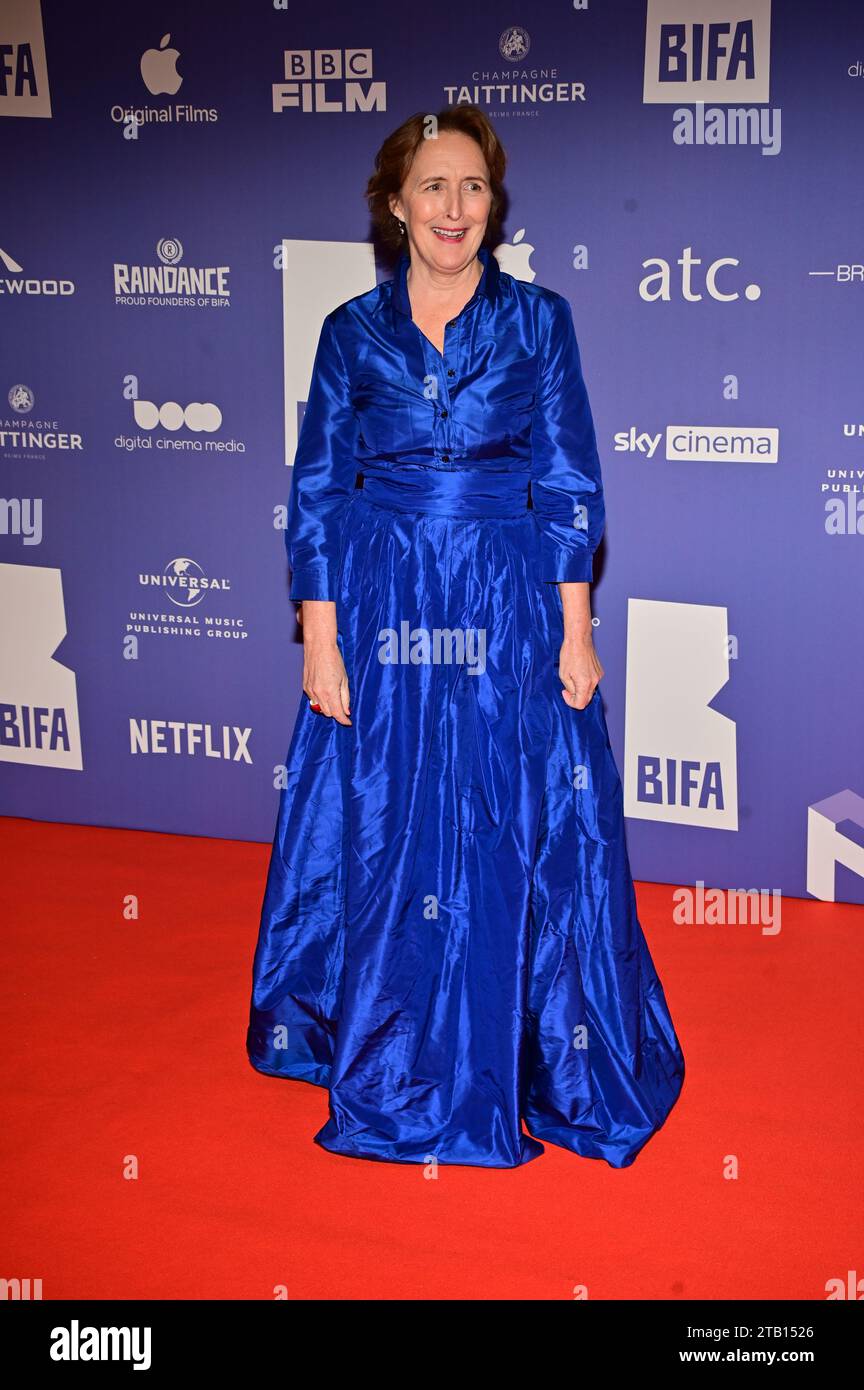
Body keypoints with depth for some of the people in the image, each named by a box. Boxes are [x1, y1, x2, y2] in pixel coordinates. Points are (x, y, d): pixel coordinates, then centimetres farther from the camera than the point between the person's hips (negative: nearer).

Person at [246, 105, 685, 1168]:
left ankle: (534, 1064, 22)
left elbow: (570, 484, 2)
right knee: (384, 842, 7)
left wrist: (574, 631, -5)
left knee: (525, 843, 3)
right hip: (383, 612, 1)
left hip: (511, 613, -1)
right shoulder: (351, 332, 5)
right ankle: (388, 1070, 27)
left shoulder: (539, 320, 4)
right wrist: (321, 639, -4)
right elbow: (316, 494, 4)